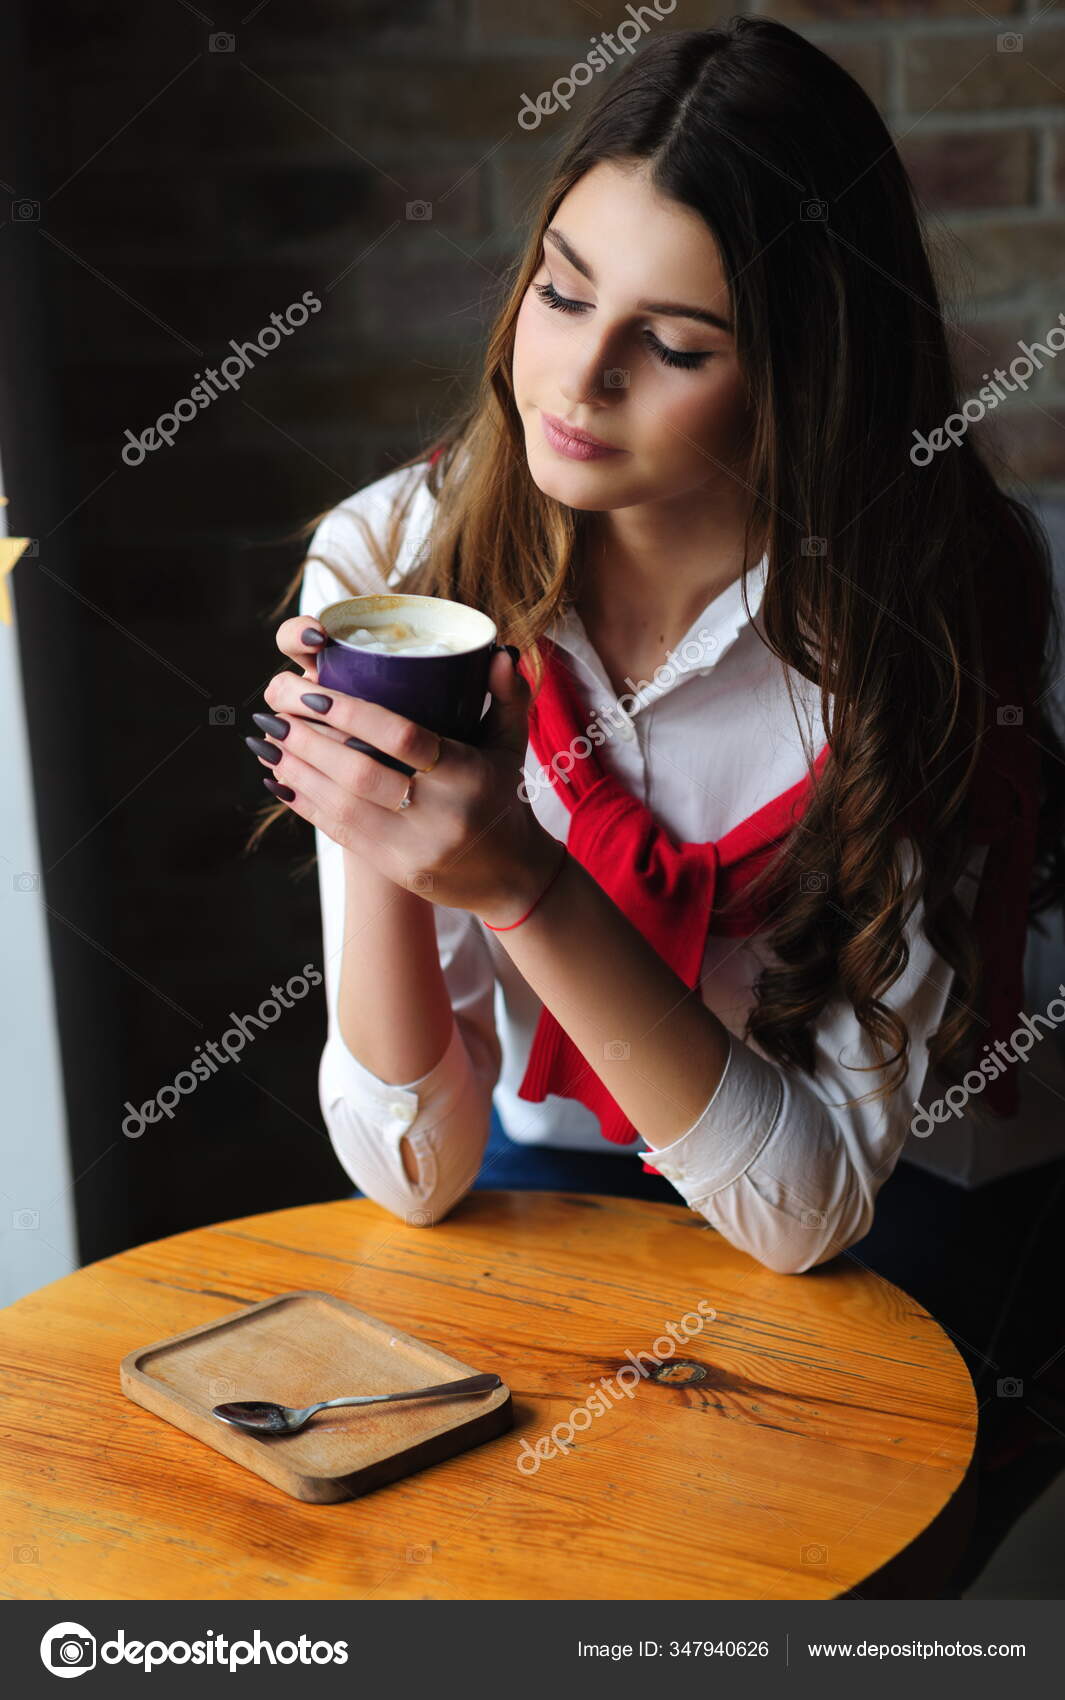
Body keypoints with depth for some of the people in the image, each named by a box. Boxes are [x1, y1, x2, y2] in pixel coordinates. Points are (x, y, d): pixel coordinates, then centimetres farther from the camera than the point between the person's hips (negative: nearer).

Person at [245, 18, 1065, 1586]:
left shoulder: (929, 619, -23)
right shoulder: (395, 562, -17)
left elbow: (811, 1199, -24)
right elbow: (416, 1173, -15)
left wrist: (524, 887, -37)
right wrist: (382, 855, -34)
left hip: (898, 1214, -1)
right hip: (552, 1160, 2)